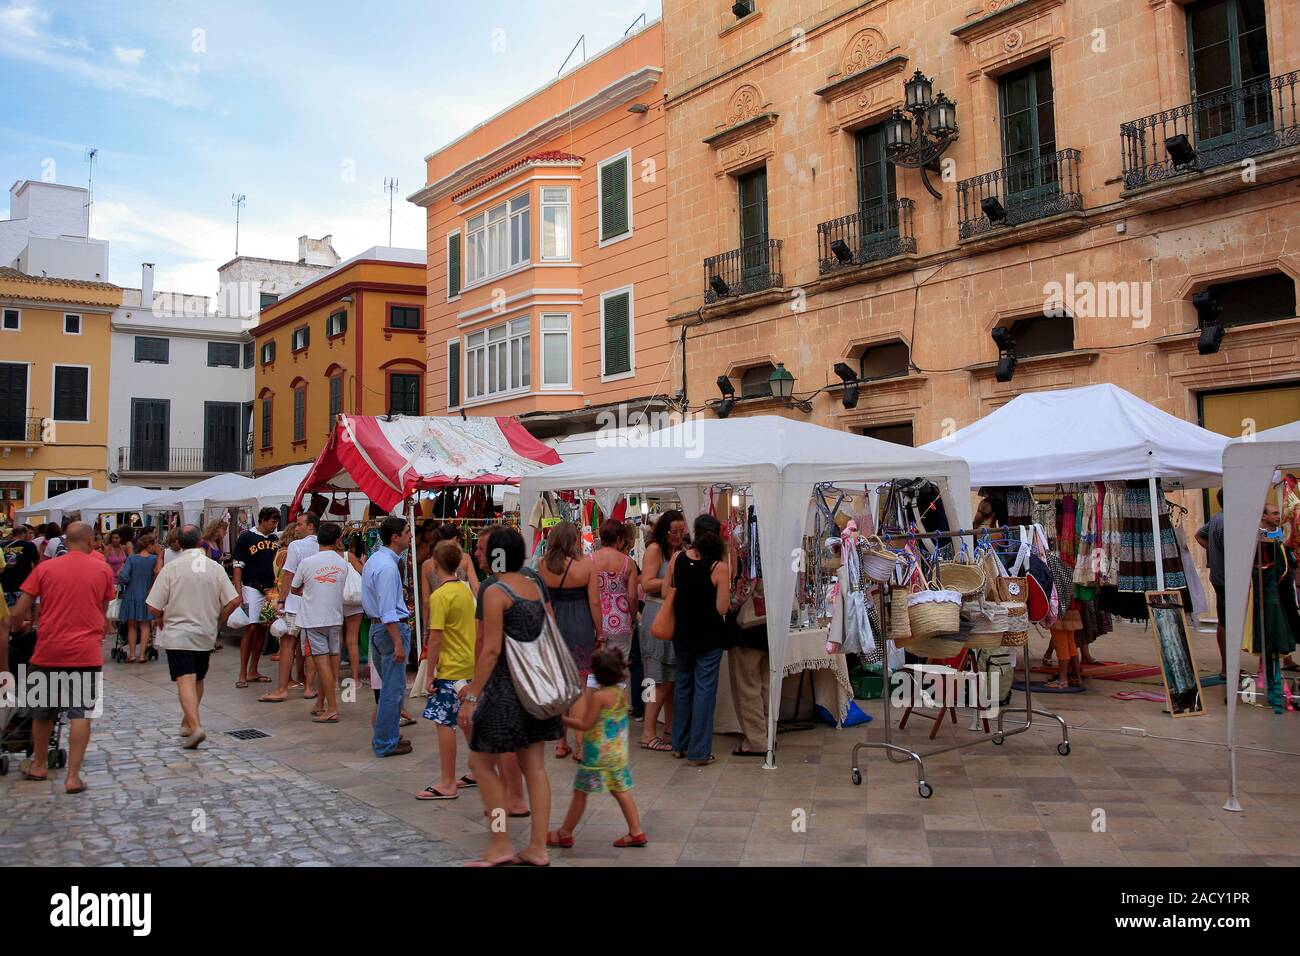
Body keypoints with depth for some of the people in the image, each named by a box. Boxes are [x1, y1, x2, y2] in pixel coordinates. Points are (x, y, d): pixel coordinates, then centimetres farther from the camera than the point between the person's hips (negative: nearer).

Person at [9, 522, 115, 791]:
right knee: (81, 713, 1)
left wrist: (17, 626, 21)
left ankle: (39, 765, 34)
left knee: (43, 710, 19)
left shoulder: (44, 568, 0)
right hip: (86, 652, -2)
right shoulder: (103, 570, 0)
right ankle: (73, 776, -2)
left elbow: (18, 613, -1)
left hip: (48, 650, 2)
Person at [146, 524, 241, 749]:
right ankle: (187, 723, 30)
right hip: (206, 635, 3)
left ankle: (195, 727, -21)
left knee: (185, 680, -9)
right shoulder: (215, 568, -1)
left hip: (177, 634, -3)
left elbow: (153, 607, -9)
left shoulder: (172, 568, -8)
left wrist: (164, 620, 11)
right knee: (198, 679, 18)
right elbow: (234, 600, -5)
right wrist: (217, 622, 10)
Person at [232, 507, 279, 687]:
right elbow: (237, 567, -7)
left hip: (270, 589, 6)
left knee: (262, 629, 8)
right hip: (252, 588, -5)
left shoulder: (274, 538, 11)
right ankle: (243, 674, -4)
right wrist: (238, 594, -14)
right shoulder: (246, 538, -5)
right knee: (251, 628, -10)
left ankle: (253, 672, 17)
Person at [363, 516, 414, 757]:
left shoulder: (373, 560, 11)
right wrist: (398, 643, -22)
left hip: (376, 626, 11)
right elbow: (388, 611, -24)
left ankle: (386, 735, 31)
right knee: (394, 689, -1)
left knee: (389, 685, 21)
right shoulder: (387, 566, -21)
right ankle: (385, 744, 7)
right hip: (392, 628, -11)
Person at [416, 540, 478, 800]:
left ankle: (447, 784, 2)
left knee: (444, 723, -2)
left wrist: (430, 674, -13)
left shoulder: (439, 596, -16)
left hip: (451, 669, -8)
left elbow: (435, 638, -18)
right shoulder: (465, 589, 7)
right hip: (472, 665, 8)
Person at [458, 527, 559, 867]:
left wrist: (471, 696, -16)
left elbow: (492, 649, -18)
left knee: (481, 762, 8)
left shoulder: (495, 592, -13)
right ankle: (538, 848, 14)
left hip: (507, 686, -8)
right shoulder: (534, 586, 9)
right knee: (534, 766, 10)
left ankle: (501, 844, 9)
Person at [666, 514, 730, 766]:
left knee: (683, 683, 18)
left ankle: (679, 744, 27)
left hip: (682, 631, 4)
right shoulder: (719, 567, -17)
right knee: (704, 688, 4)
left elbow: (667, 593, 3)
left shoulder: (677, 558, -6)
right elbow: (722, 608, -16)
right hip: (709, 635, -4)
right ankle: (699, 751, 8)